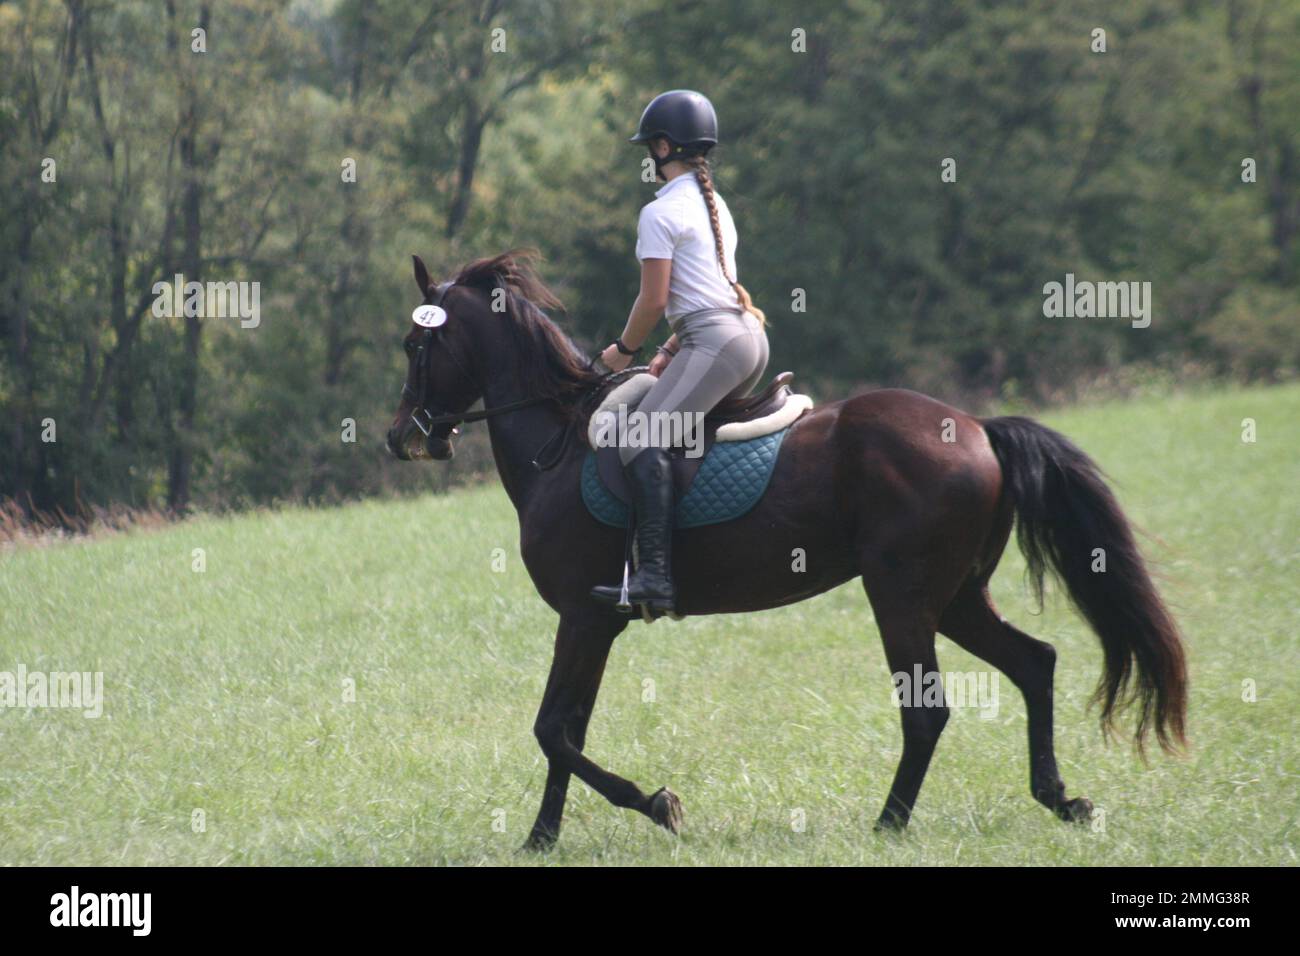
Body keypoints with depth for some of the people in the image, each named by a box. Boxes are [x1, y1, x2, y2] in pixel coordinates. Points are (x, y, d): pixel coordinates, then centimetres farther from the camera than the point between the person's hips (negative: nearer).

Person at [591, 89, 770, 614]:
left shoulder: (660, 214, -7)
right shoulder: (715, 205, 22)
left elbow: (655, 299, -10)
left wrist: (624, 350, 6)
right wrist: (670, 352, 21)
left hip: (716, 342, -10)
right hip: (750, 335, 10)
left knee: (644, 438, -18)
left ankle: (655, 575, -31)